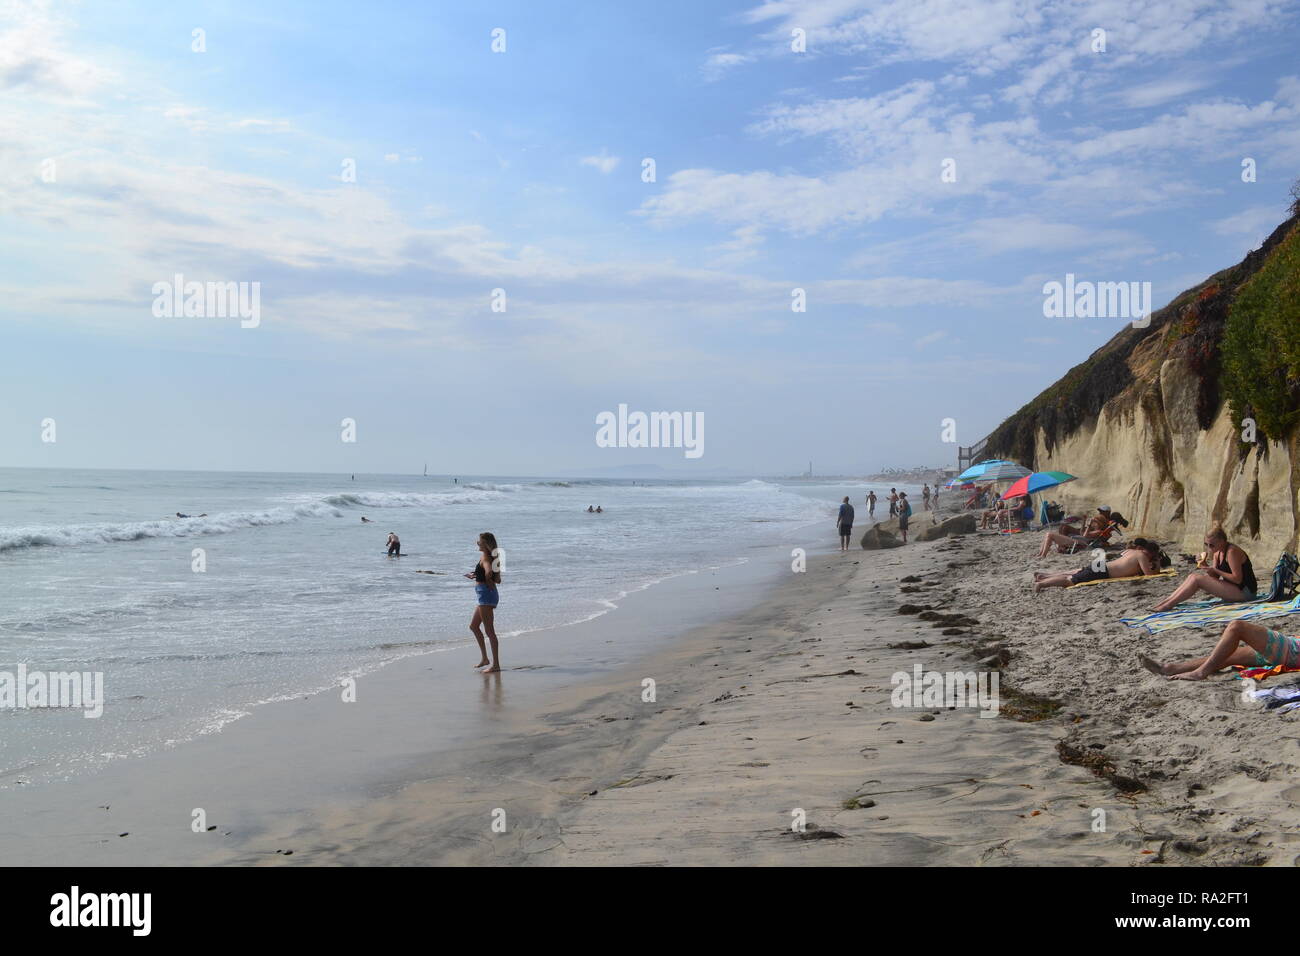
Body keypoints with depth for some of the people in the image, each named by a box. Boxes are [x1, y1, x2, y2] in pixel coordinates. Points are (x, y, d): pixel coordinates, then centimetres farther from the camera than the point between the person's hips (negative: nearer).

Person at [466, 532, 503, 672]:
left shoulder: (484, 556, -13)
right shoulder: (493, 558, 13)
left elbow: (488, 571, -34)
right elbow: (498, 580, 17)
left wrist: (487, 581, -13)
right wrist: (477, 576, 20)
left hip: (486, 593, -10)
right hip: (486, 595, 10)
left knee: (489, 630, -6)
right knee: (473, 626, 21)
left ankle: (496, 665, -4)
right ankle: (485, 658, 24)